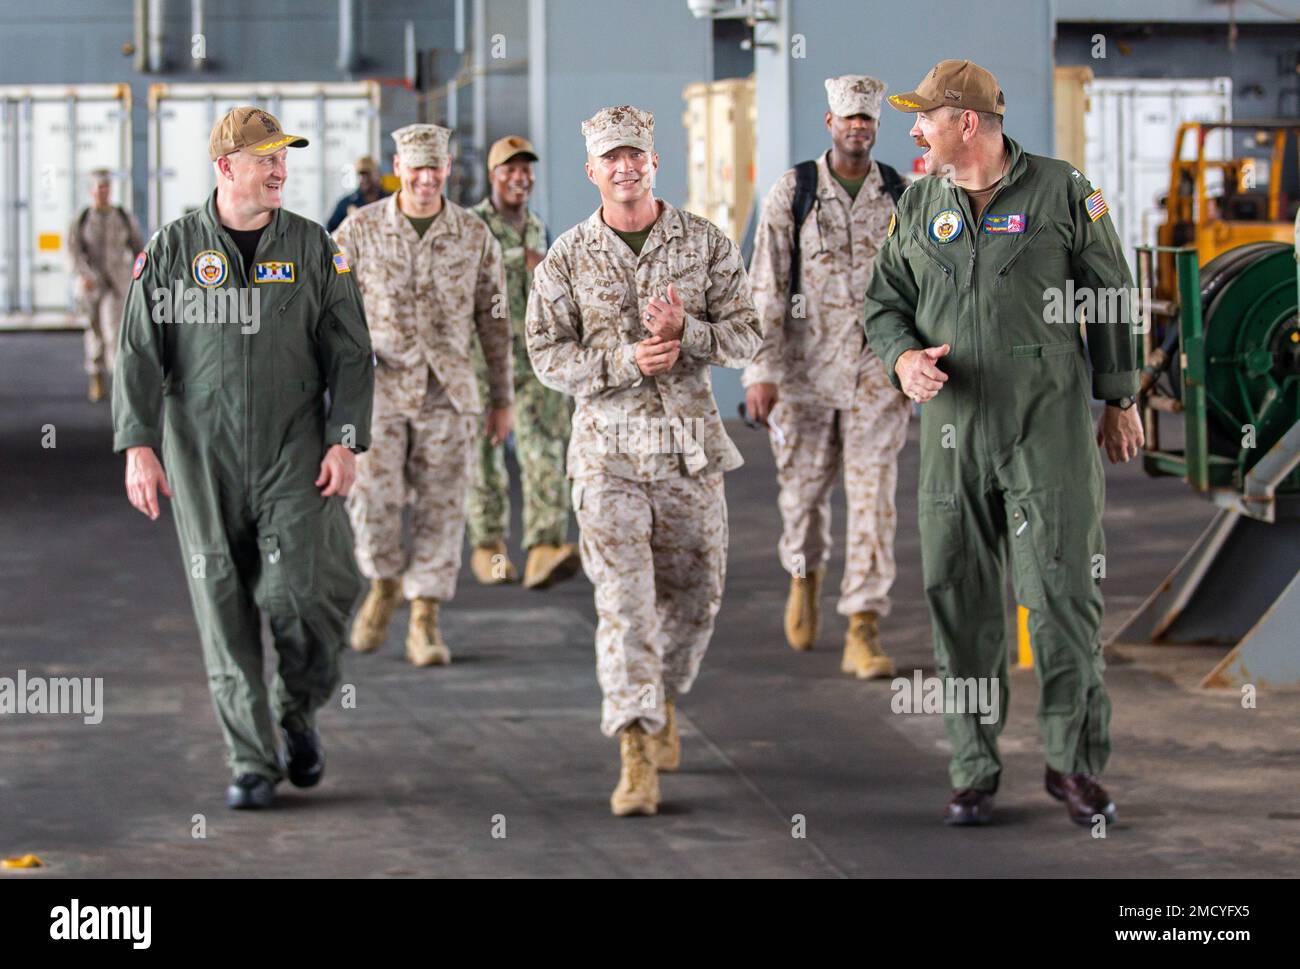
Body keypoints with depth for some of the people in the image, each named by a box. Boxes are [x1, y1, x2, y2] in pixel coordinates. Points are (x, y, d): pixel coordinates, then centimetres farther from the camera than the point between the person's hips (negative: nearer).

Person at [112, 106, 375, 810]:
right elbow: (139, 354, 2)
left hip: (294, 456, 0)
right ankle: (250, 761, 11)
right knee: (225, 611, 1)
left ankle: (299, 714, 15)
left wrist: (345, 440, -5)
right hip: (202, 460, 0)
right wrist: (137, 446, -7)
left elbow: (350, 353, 6)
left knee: (300, 592, -13)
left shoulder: (311, 248, 5)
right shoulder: (172, 250, 3)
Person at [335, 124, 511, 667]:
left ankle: (424, 623, 8)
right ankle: (384, 585, 18)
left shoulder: (474, 235, 3)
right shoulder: (361, 229, -1)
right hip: (379, 391, -1)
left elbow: (493, 320, 9)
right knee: (373, 499, -10)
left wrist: (502, 398, 10)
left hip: (448, 393, 1)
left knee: (440, 507, 0)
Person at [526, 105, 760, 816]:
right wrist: (624, 361, -16)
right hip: (608, 444, -2)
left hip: (691, 443, 2)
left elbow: (745, 336, 2)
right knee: (623, 594, -11)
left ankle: (663, 697, 38)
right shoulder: (567, 258, 1)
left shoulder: (706, 244, 3)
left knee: (694, 591, 10)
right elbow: (547, 354, 0)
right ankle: (637, 755, -13)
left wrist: (687, 332, -19)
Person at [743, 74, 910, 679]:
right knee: (803, 487, 12)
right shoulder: (792, 193, -2)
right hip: (806, 363, 0)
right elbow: (766, 286, -5)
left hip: (875, 369, 0)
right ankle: (805, 573, 44)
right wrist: (760, 371, -11)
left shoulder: (900, 197, 4)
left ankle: (863, 631, -9)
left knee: (872, 495, -8)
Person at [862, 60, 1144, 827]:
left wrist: (1120, 400, 6)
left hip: (1050, 426, -4)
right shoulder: (919, 206, 9)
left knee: (1063, 592, -6)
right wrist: (903, 359, -6)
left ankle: (1076, 764, 6)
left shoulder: (1063, 193, -2)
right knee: (961, 605, 4)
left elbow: (1111, 296, 4)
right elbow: (885, 301, 15)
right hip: (954, 431, 4)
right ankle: (975, 776, 12)